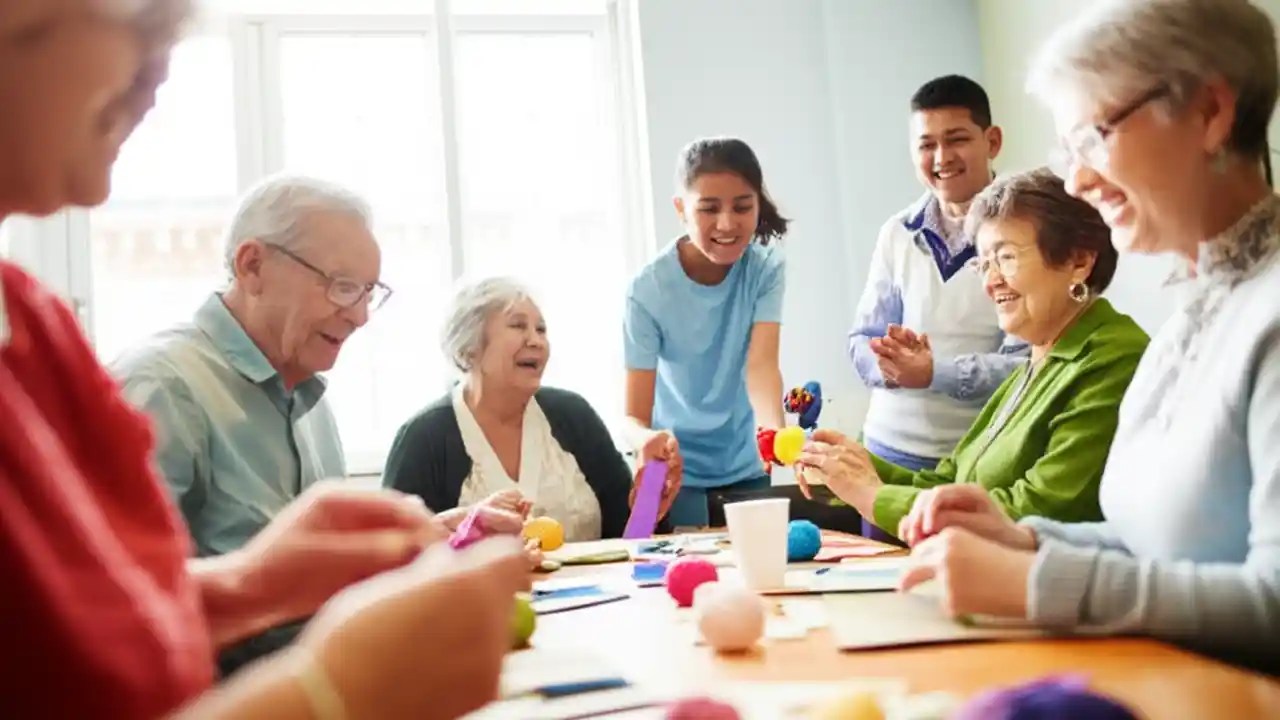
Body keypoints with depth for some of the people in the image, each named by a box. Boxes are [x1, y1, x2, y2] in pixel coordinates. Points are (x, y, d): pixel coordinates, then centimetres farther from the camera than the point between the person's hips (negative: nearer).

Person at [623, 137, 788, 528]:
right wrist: (649, 439, -44)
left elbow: (761, 365, -26)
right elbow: (635, 416, -20)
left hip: (744, 468, 3)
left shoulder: (766, 268, -12)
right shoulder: (649, 289, -20)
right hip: (678, 472, -2)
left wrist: (775, 429, -47)